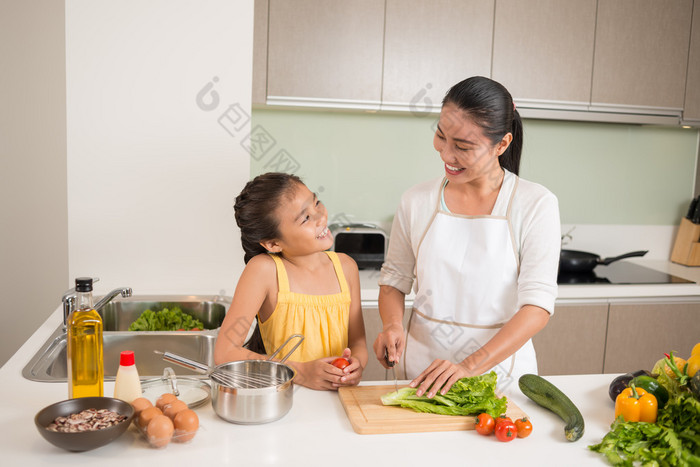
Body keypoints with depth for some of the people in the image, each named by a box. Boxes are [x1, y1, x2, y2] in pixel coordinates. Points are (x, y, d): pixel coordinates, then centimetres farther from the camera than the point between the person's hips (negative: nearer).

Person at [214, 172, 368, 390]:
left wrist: (356, 364, -12)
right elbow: (225, 353, -12)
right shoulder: (264, 270, -10)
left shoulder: (345, 266, 4)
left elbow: (357, 341, 10)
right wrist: (300, 372, -19)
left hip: (336, 398, 3)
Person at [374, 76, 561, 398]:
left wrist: (470, 366, -22)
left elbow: (538, 305, -12)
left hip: (499, 366, -1)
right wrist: (392, 324, -9)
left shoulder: (536, 205, -6)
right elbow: (394, 279, 12)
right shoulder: (417, 201, 2)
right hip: (421, 369, 2)